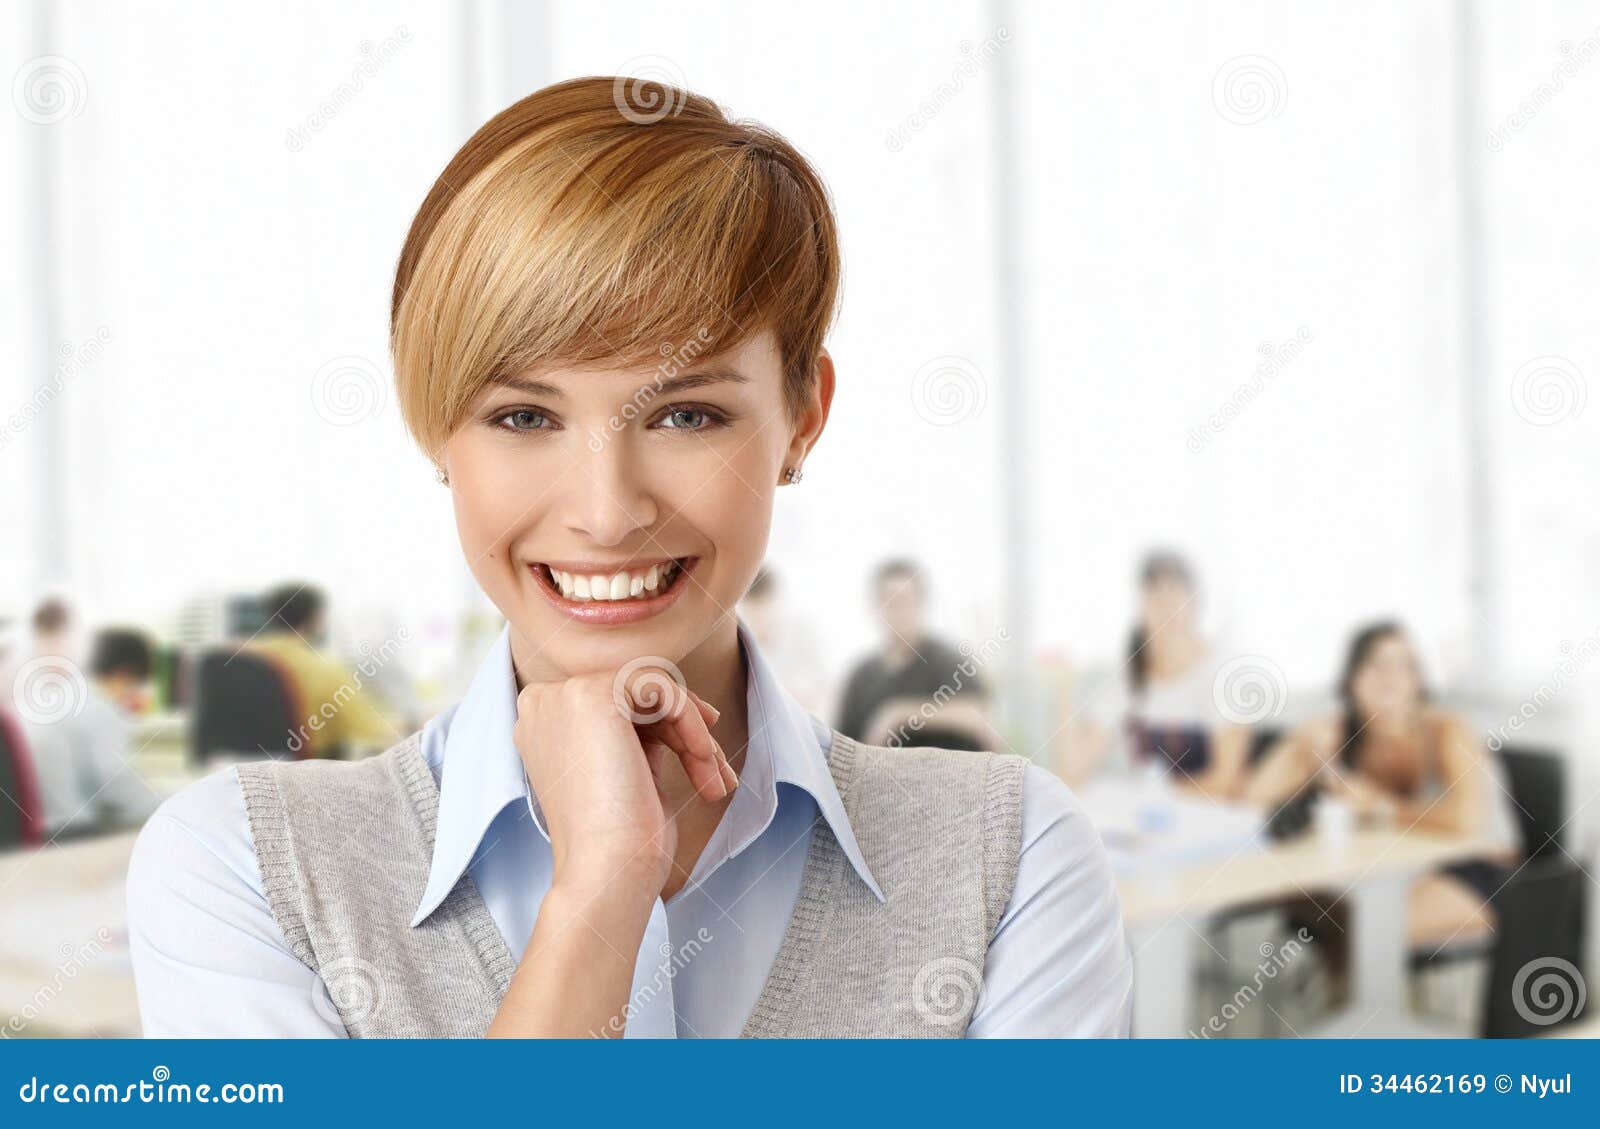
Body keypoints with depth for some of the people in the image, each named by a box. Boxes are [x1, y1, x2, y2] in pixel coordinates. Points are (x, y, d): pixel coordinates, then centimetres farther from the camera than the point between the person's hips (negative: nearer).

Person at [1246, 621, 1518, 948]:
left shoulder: (1447, 730, -18)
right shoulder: (1340, 732, -3)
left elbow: (1469, 816, -35)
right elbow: (1258, 796, -6)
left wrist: (1380, 807, -22)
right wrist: (1302, 743, -21)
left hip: (1475, 875, -6)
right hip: (1400, 871, 6)